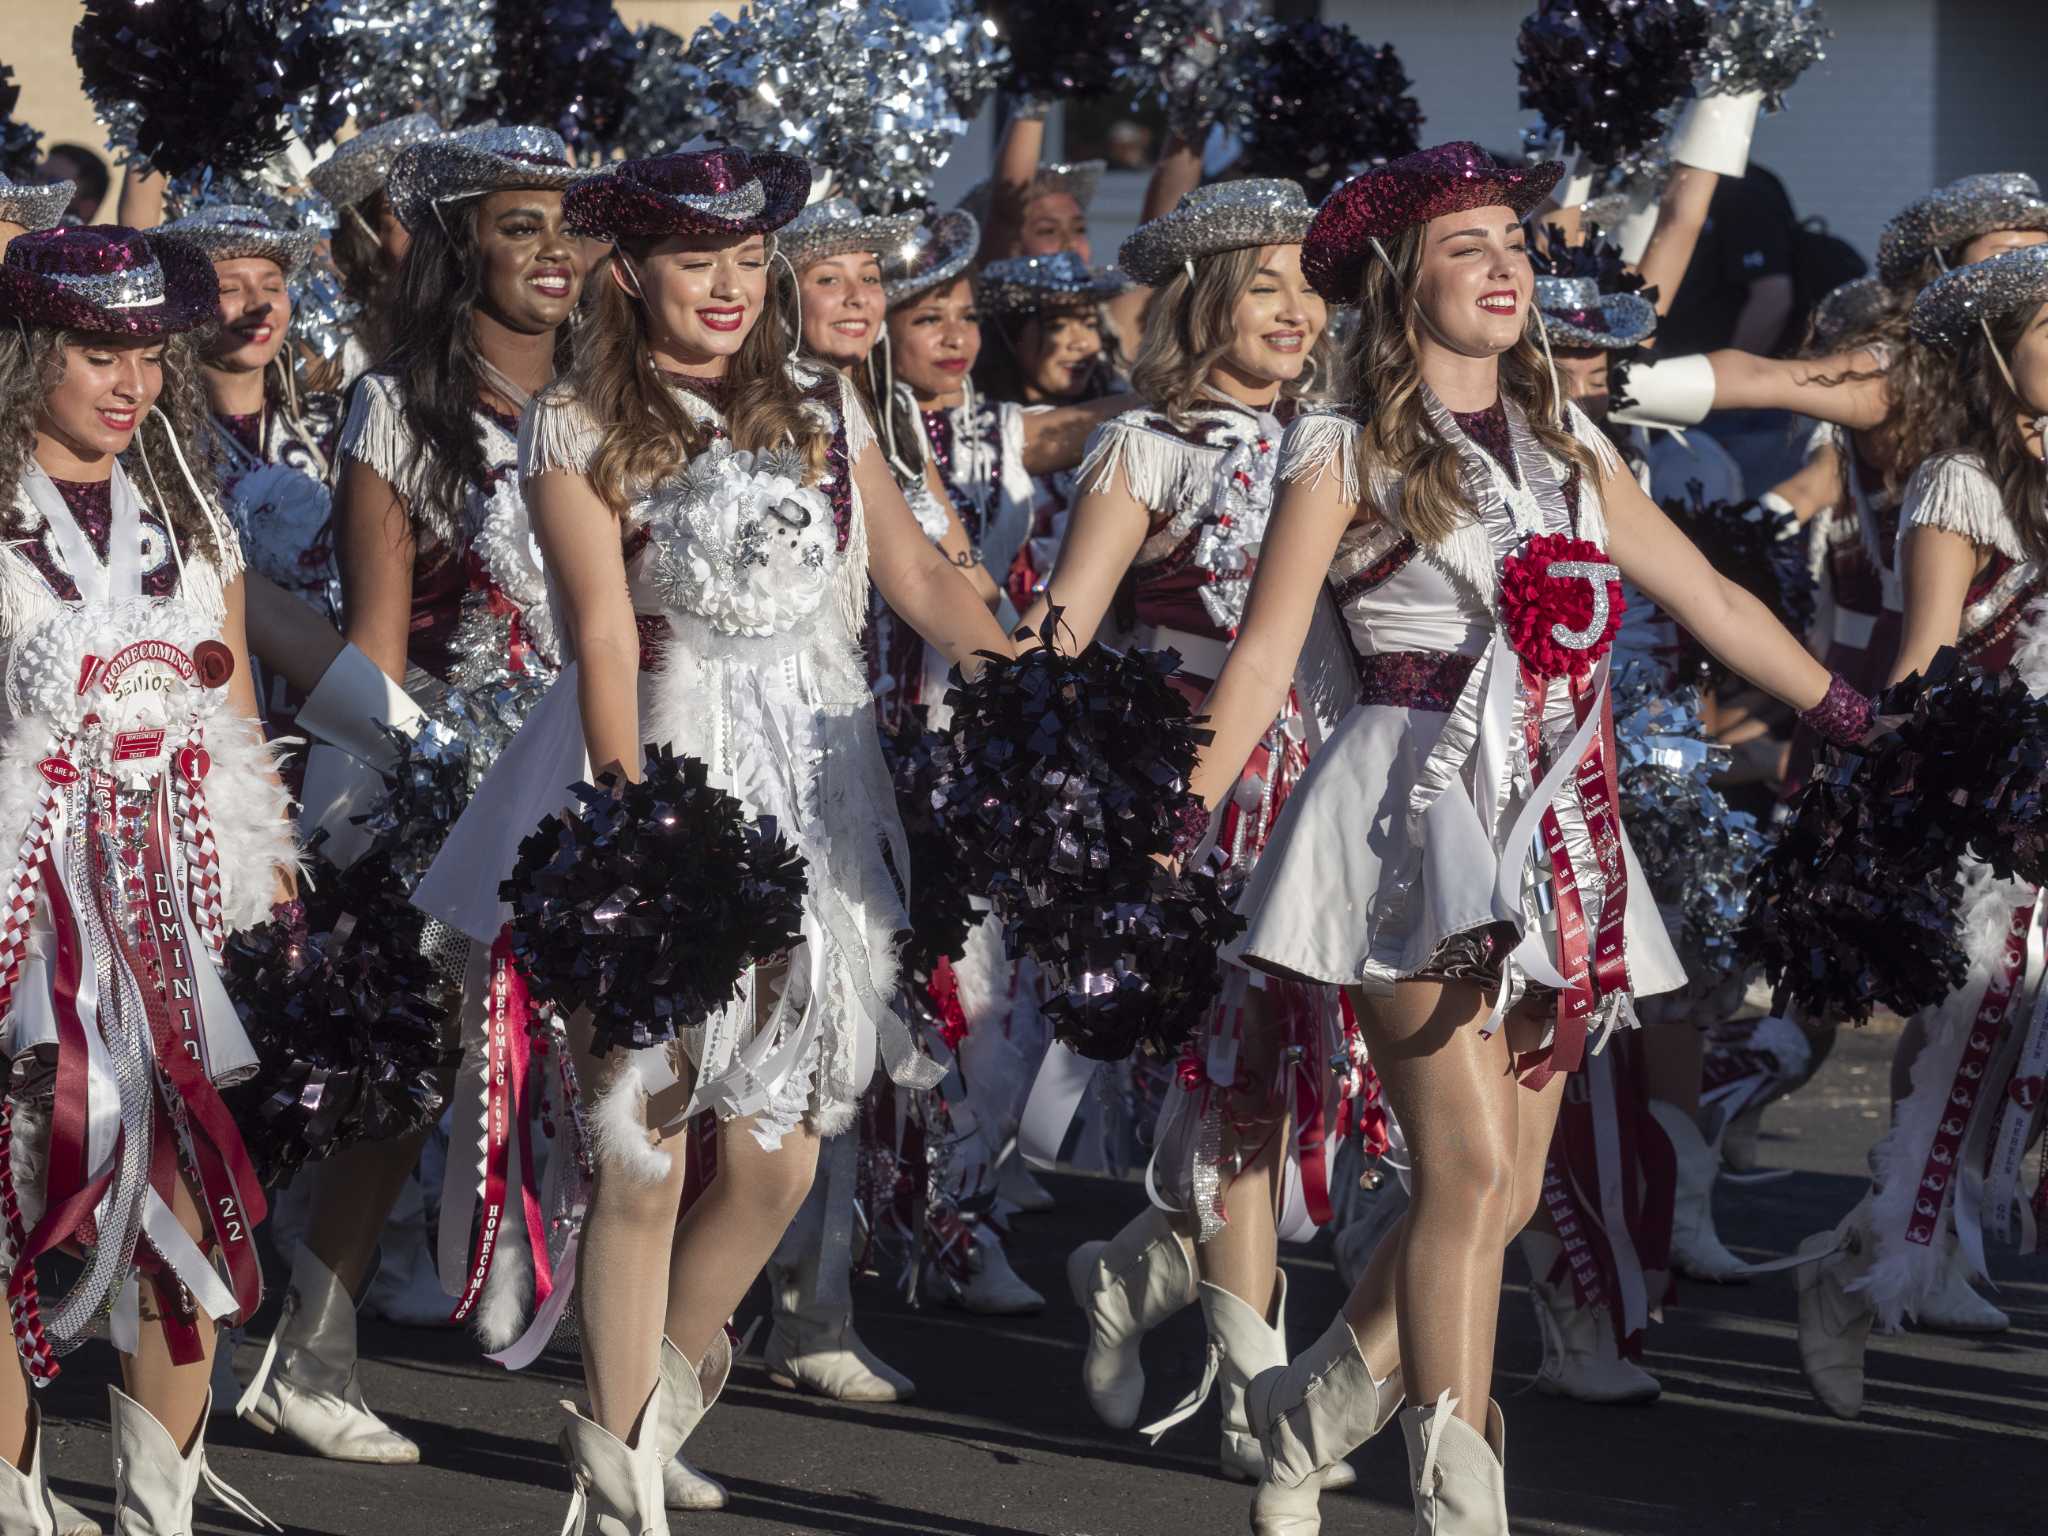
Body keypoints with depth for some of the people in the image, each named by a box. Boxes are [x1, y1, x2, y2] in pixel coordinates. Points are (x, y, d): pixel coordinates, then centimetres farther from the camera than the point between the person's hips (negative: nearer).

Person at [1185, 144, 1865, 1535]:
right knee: (1469, 1167, -16)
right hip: (1419, 808, -6)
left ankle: (1314, 1408, 24)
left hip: (1557, 836, 6)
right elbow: (1264, 655, -2)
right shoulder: (1350, 452, 2)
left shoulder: (1569, 447, 17)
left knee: (1508, 1193, 5)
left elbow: (1718, 605, 21)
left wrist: (1866, 726, 19)